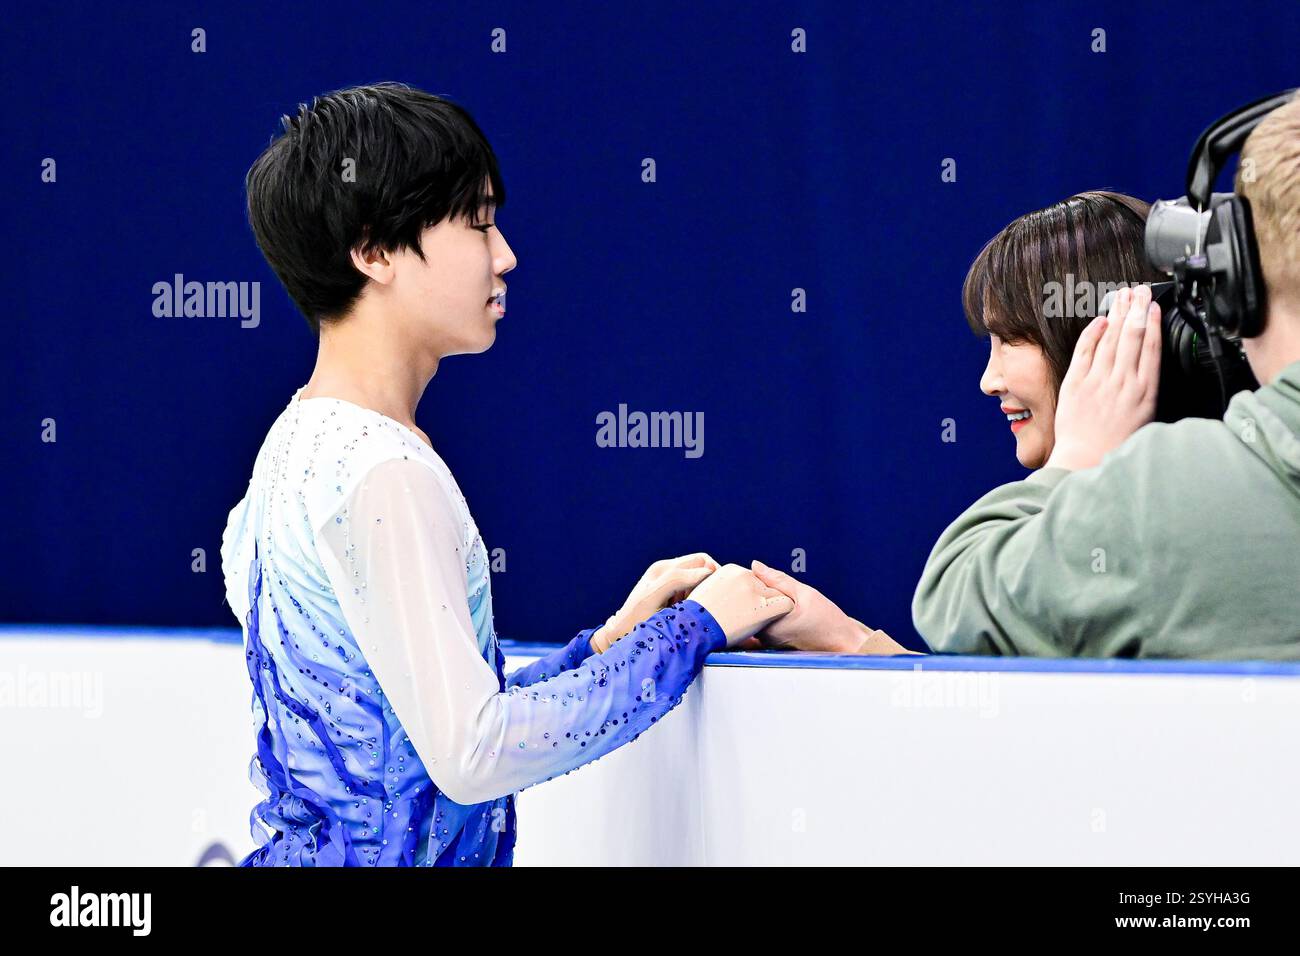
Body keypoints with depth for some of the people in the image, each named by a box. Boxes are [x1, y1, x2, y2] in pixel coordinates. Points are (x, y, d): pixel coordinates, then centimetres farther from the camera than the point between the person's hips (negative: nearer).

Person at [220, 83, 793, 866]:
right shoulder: (384, 475, -15)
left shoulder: (299, 442, 13)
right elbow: (468, 753, -20)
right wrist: (689, 631, -10)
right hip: (378, 856, -9)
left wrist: (610, 642, 9)